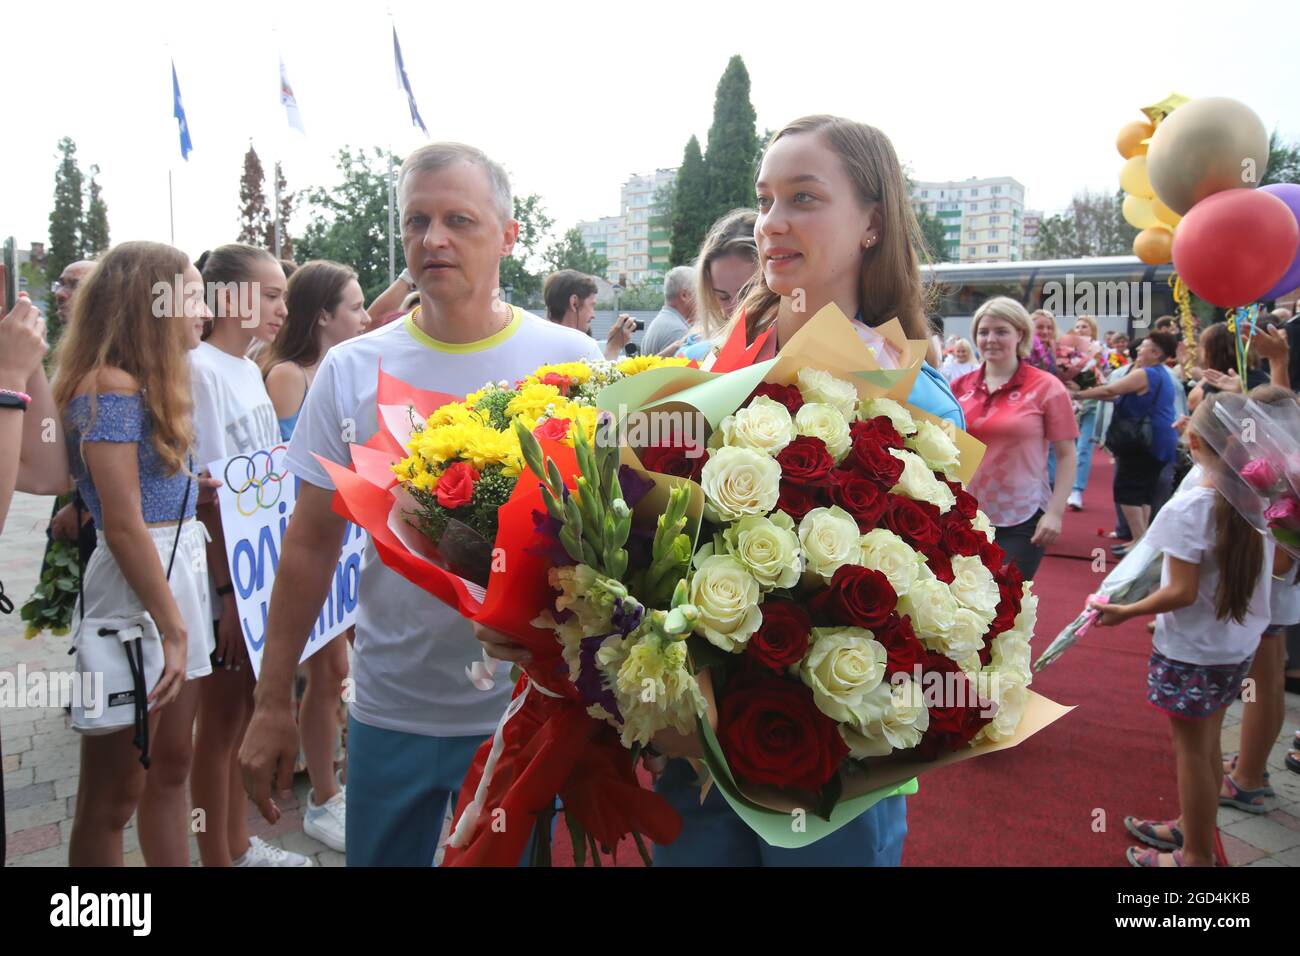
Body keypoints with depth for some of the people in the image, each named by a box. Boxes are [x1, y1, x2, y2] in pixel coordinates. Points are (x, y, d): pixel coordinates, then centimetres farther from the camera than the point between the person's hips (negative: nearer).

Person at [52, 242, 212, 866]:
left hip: (181, 573, 9)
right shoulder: (109, 386, -15)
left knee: (171, 768, 17)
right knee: (113, 793, 6)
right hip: (134, 589, -9)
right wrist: (173, 627, -17)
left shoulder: (149, 383, 12)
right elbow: (124, 527, -19)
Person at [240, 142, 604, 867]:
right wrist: (273, 704, 5)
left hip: (533, 710, -1)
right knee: (378, 853, 17)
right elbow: (312, 545, 4)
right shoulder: (352, 370, -1)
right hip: (390, 710, 2)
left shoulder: (572, 363, -6)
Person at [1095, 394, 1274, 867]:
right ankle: (1192, 826, 40)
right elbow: (1272, 568, 9)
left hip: (1192, 651, -7)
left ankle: (1196, 855, 24)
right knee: (1207, 742, 22)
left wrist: (1124, 611, -12)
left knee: (1191, 748, 9)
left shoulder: (1188, 507, -24)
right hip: (1240, 645, 7)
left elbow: (1182, 593, -23)